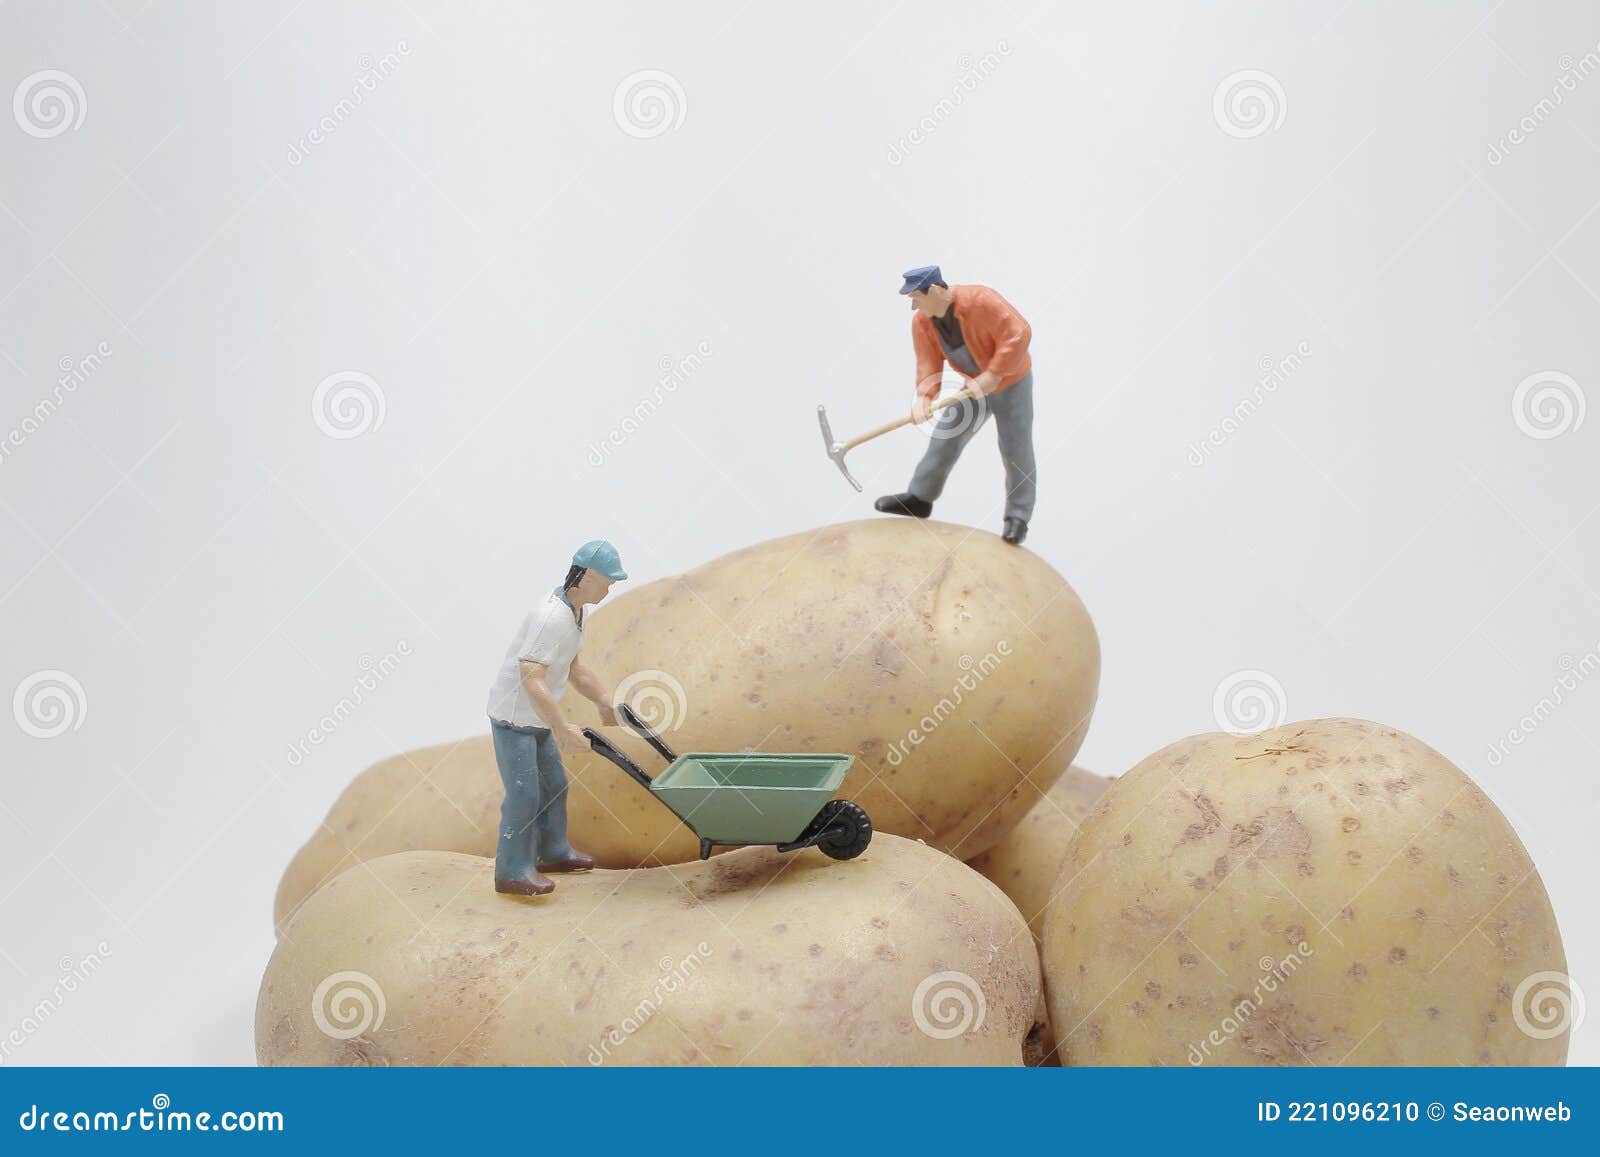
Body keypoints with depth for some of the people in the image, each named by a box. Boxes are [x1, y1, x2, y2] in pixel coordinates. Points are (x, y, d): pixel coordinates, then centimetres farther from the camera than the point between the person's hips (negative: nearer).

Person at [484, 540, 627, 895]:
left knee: (554, 785, 18)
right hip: (513, 716, -10)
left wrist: (604, 701, 11)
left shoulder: (575, 612, 4)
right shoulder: (552, 617, -28)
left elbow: (572, 667, 18)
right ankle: (513, 872, 2)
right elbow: (532, 681, -34)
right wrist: (564, 730, -33)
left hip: (536, 718, 10)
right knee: (524, 792, -7)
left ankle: (553, 852, 34)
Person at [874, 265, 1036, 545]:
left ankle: (1018, 517, 11)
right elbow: (928, 362, -13)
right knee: (943, 440, 5)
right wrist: (923, 396, -31)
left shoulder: (980, 301, -32)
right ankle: (920, 498, 18)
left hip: (1012, 384, -6)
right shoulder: (921, 322, -11)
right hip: (975, 387, 6)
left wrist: (993, 375, -35)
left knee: (1016, 453, -1)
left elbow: (1018, 334, -35)